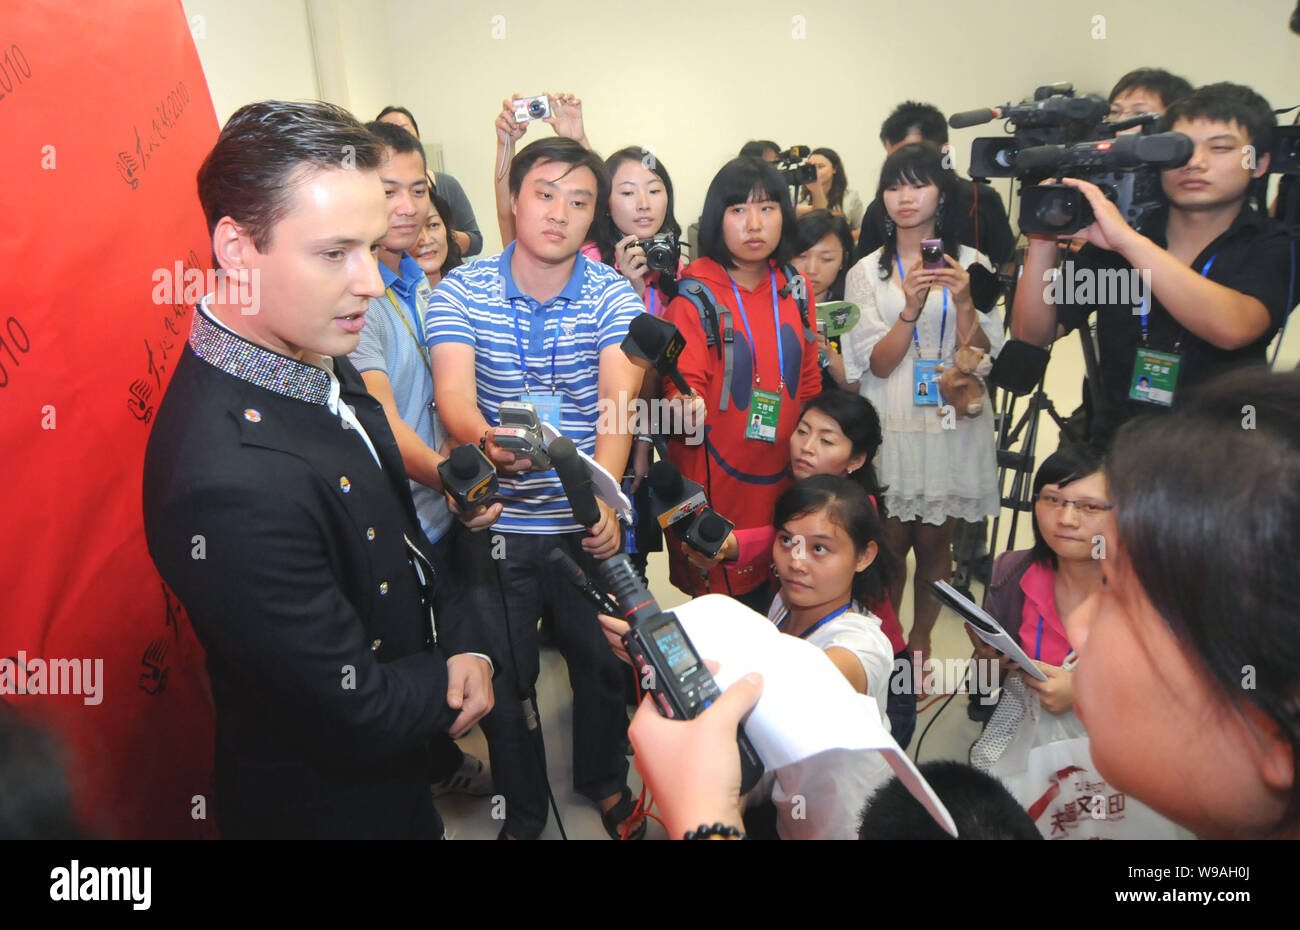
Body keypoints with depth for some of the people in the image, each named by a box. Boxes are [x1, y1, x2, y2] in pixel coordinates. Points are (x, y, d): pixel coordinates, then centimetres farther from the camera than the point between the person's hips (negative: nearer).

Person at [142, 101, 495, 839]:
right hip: (333, 804, -7)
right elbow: (356, 718, -27)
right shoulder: (233, 484, -36)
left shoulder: (318, 360, -8)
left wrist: (463, 640, -9)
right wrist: (449, 678, -9)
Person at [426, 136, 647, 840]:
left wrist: (604, 496, -41)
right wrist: (484, 441, -46)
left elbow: (618, 401, -22)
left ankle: (604, 781, 46)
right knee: (503, 678, 13)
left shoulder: (613, 296, -6)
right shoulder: (461, 291, -6)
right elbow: (453, 395, -21)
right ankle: (520, 812, 39)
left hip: (589, 521, 1)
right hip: (498, 523, 0)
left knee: (603, 662, 17)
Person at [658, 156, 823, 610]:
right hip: (713, 484, -4)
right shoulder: (695, 295, -8)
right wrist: (685, 408, -33)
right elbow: (684, 388, -10)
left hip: (781, 482, 5)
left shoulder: (795, 289, 6)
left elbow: (808, 383, 14)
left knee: (770, 604, 15)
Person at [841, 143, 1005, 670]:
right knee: (891, 542, 3)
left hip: (952, 423, 1)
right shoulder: (867, 273, 3)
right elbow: (878, 363, -6)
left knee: (934, 542, 8)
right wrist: (912, 306, -20)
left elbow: (981, 355, -2)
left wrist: (963, 302, -19)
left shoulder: (970, 264, 5)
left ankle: (920, 644, 26)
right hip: (890, 428, -1)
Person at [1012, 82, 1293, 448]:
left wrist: (1128, 240, -25)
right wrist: (1044, 242, -13)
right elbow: (1032, 335, -1)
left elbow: (1233, 328, -23)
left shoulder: (1273, 249, -1)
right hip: (1114, 446, 1)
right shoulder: (1110, 238, 4)